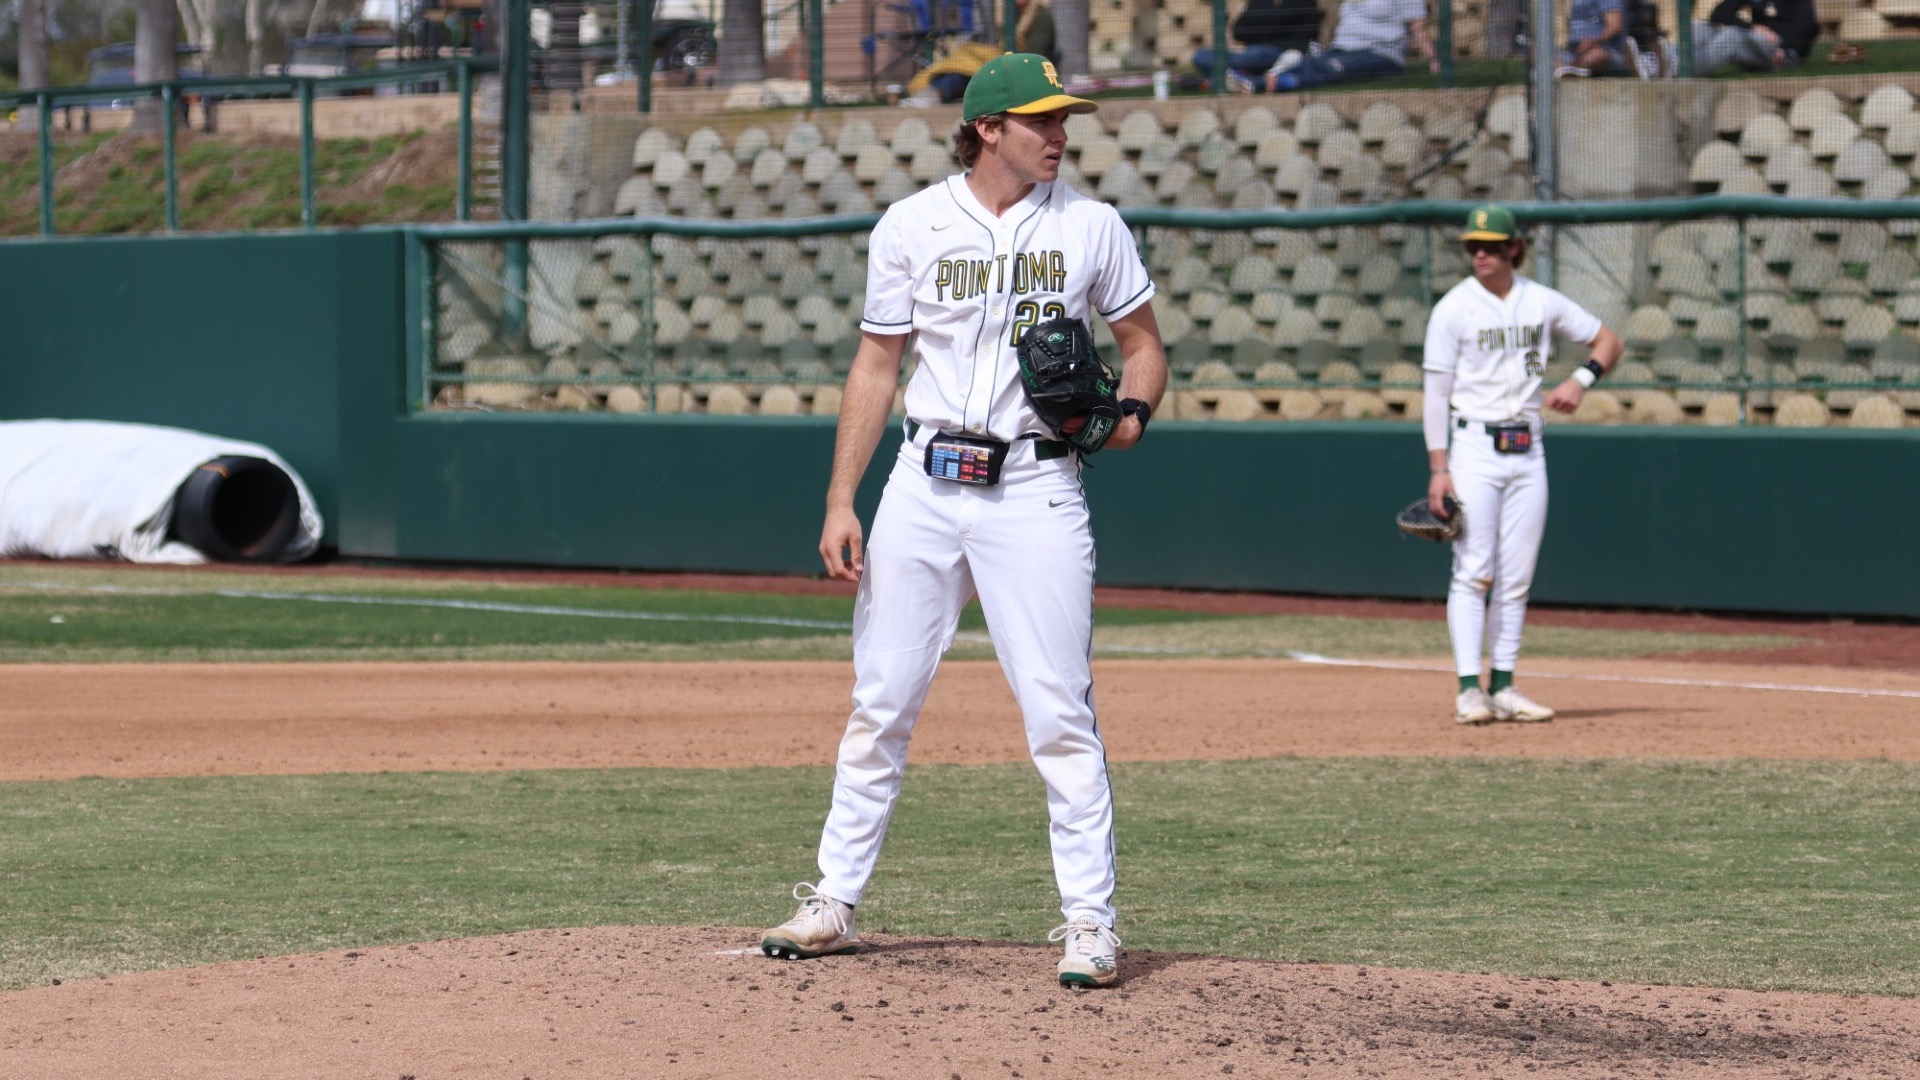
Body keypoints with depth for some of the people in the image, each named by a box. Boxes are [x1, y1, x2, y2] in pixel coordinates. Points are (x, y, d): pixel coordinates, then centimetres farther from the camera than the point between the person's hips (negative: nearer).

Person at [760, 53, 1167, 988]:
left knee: (1059, 713, -6)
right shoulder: (911, 226, 4)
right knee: (880, 702, 6)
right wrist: (840, 503, 1)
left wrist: (1132, 412, -11)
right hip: (925, 483, 1)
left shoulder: (1090, 226, 3)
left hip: (1036, 488, -1)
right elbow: (876, 365, 7)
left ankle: (1089, 921, -1)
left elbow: (1143, 342, 12)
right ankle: (834, 901, 16)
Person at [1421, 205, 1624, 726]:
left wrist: (1581, 379, -7)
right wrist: (1438, 468, -13)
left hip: (1528, 450, 4)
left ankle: (1504, 687, 9)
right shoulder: (1454, 308, -3)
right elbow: (1436, 391, -6)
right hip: (1474, 446, -4)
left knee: (1517, 577, 5)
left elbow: (1608, 341, 14)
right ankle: (1469, 690, -12)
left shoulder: (1541, 302, 7)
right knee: (1474, 571, -10)